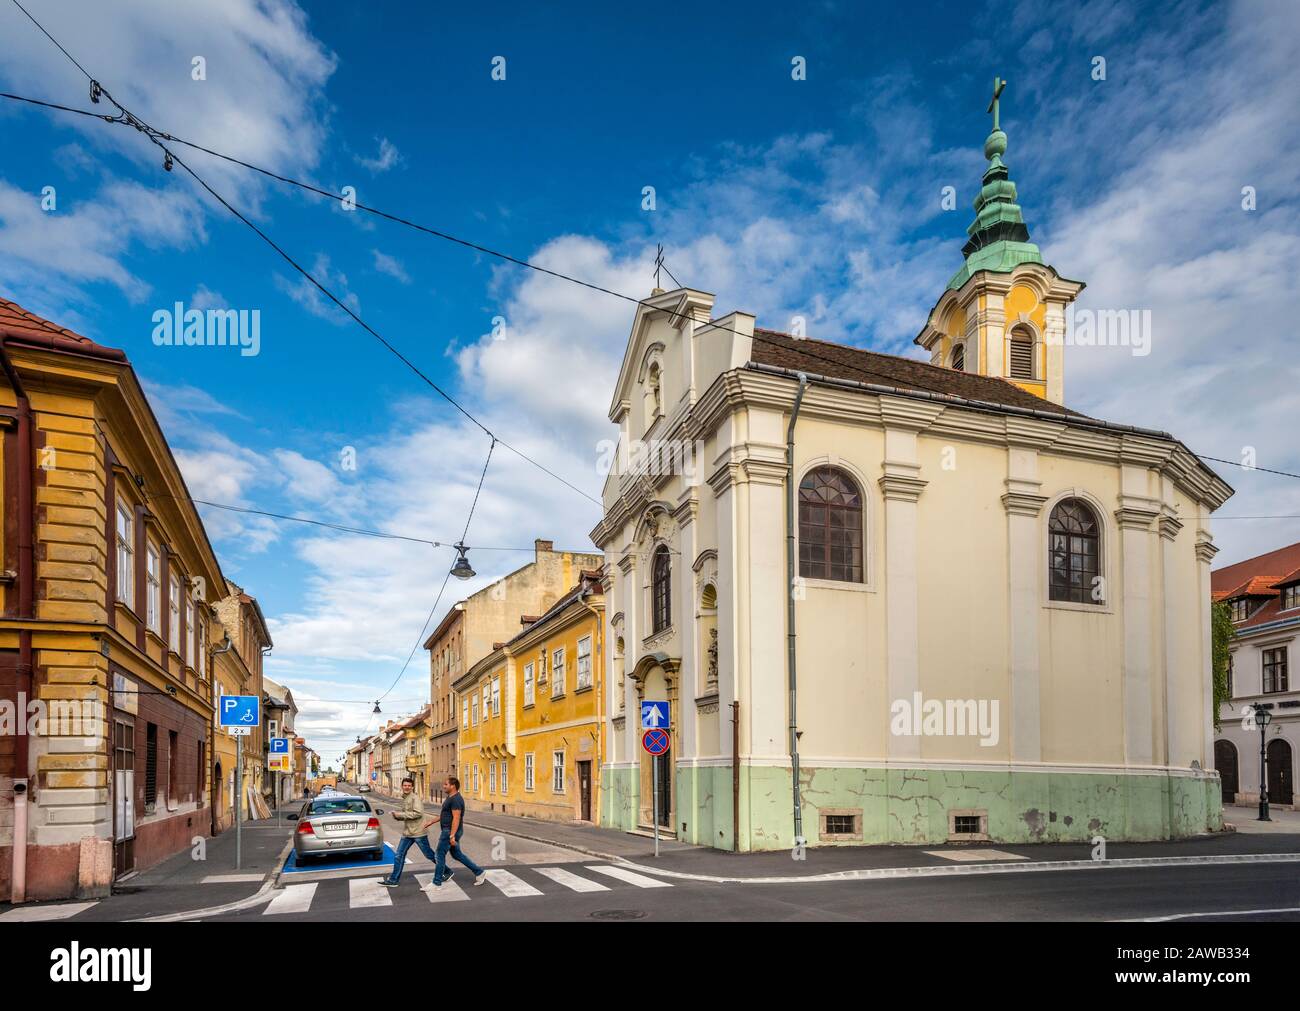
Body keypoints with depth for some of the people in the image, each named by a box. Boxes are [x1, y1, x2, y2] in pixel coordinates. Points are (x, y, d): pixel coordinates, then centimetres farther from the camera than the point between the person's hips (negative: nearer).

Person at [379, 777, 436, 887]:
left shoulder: (415, 797, -14)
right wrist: (397, 815, 0)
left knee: (429, 854, 3)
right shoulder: (404, 798, 12)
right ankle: (393, 880, 17)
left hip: (418, 832, -8)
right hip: (407, 832, 8)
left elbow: (418, 813, -24)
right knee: (399, 856, 7)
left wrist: (400, 814, -19)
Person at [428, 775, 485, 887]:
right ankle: (479, 872, 19)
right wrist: (432, 822, 24)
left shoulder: (456, 799, -19)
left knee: (440, 854, -2)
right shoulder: (450, 798, 14)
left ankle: (437, 883, 8)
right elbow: (444, 814, 25)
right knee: (457, 854, 15)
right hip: (448, 831, 10)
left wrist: (452, 836, -28)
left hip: (451, 831, -10)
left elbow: (456, 818, -25)